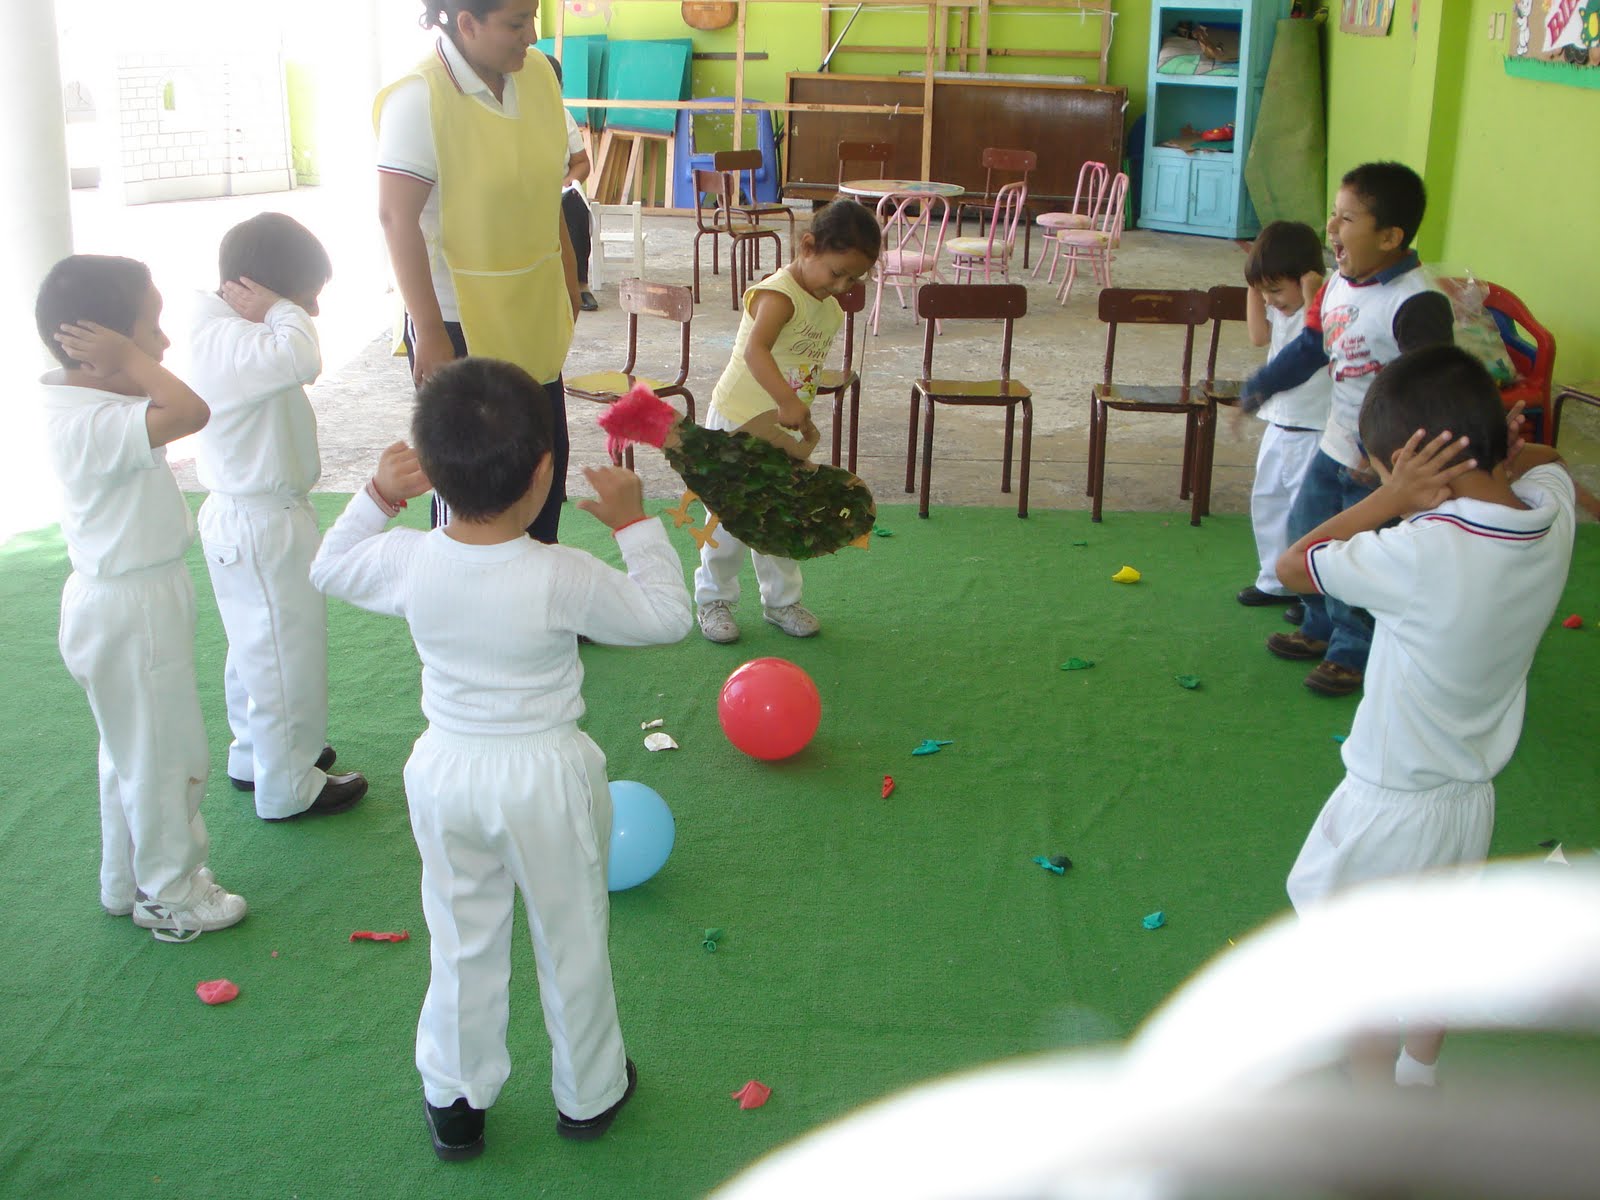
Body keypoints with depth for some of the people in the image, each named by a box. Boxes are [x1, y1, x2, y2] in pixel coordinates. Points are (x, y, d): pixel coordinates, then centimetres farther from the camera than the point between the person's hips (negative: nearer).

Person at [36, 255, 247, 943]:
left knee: (133, 751, 24)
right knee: (166, 757, 6)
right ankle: (172, 899, 23)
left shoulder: (81, 405, 3)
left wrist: (131, 358, 2)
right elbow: (189, 412, -40)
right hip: (131, 609, -11)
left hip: (127, 600, 11)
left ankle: (127, 884, 40)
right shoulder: (92, 424, -28)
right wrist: (127, 357, -30)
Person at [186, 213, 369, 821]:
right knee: (284, 653, 3)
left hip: (252, 515, 11)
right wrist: (281, 309, -29)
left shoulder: (224, 332, 5)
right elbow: (301, 359, -43)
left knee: (259, 647, 25)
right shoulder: (225, 344, -28)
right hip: (263, 526, -11)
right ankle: (287, 787, 17)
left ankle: (256, 754, 43)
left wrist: (285, 307, -4)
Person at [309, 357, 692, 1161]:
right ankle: (588, 1095, 36)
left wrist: (377, 494, 7)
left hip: (446, 773, 3)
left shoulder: (408, 563, -15)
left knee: (463, 946, 20)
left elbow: (329, 569, 7)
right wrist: (634, 523, -3)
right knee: (571, 944, 18)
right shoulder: (563, 578, -24)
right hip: (547, 779, -3)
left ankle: (454, 1103, 35)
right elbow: (666, 616, -10)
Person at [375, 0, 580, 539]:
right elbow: (397, 217, -20)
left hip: (533, 316, 7)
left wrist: (567, 279, 18)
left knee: (546, 461, 16)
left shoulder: (537, 75, 0)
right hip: (458, 325, -7)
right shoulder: (419, 98, -19)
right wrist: (429, 332, -21)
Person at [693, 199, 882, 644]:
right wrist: (788, 402, -52)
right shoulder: (778, 295, -23)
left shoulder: (831, 308, 4)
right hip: (739, 424, -7)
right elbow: (755, 351, -41)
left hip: (785, 431, 7)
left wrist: (803, 422, 14)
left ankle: (781, 599, 30)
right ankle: (713, 599, 21)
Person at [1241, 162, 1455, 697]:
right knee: (1305, 531, 20)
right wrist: (1259, 388, 15)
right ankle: (1322, 628, 39)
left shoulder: (1417, 304, -25)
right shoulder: (1339, 284, 2)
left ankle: (1354, 653, 22)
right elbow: (1312, 346, 17)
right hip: (1335, 444, 9)